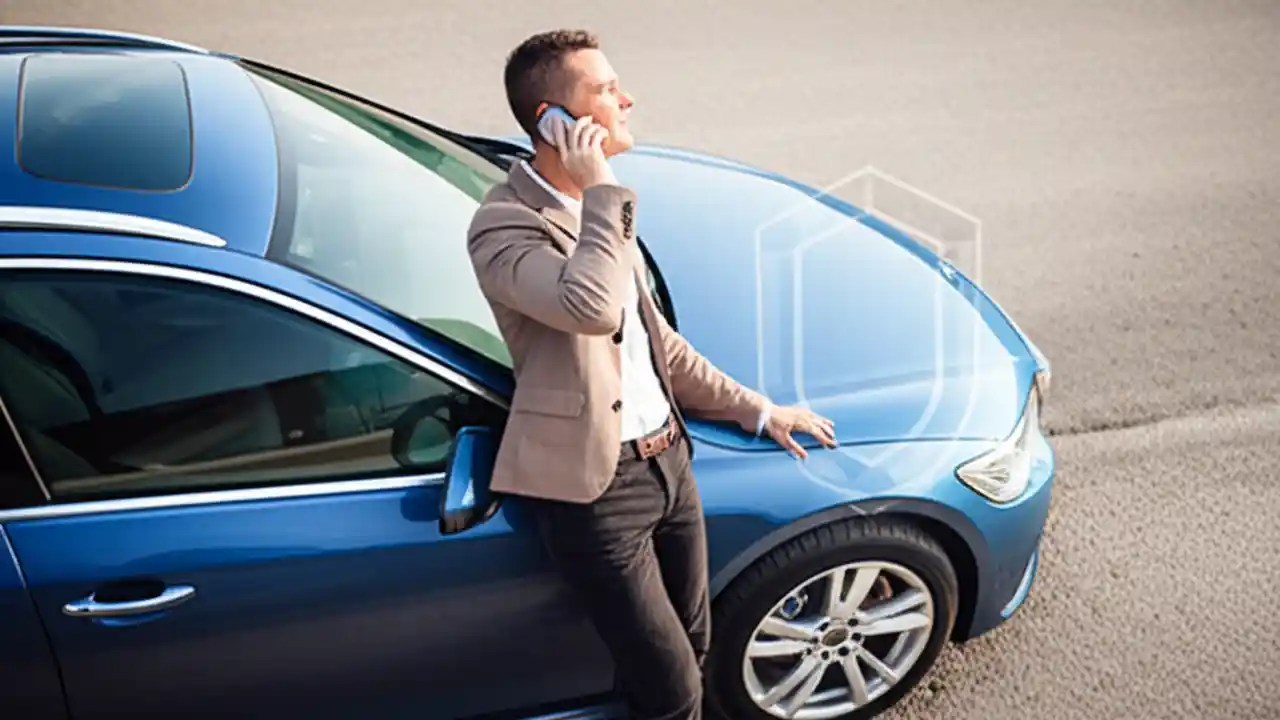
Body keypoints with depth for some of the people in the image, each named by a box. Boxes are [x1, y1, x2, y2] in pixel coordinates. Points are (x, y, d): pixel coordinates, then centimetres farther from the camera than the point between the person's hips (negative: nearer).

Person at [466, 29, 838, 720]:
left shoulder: (591, 203, 11)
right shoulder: (502, 227, -17)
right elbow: (591, 306, -37)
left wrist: (755, 410, 19)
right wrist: (601, 189, -23)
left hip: (667, 457, 8)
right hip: (596, 488, -8)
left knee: (693, 646, 20)